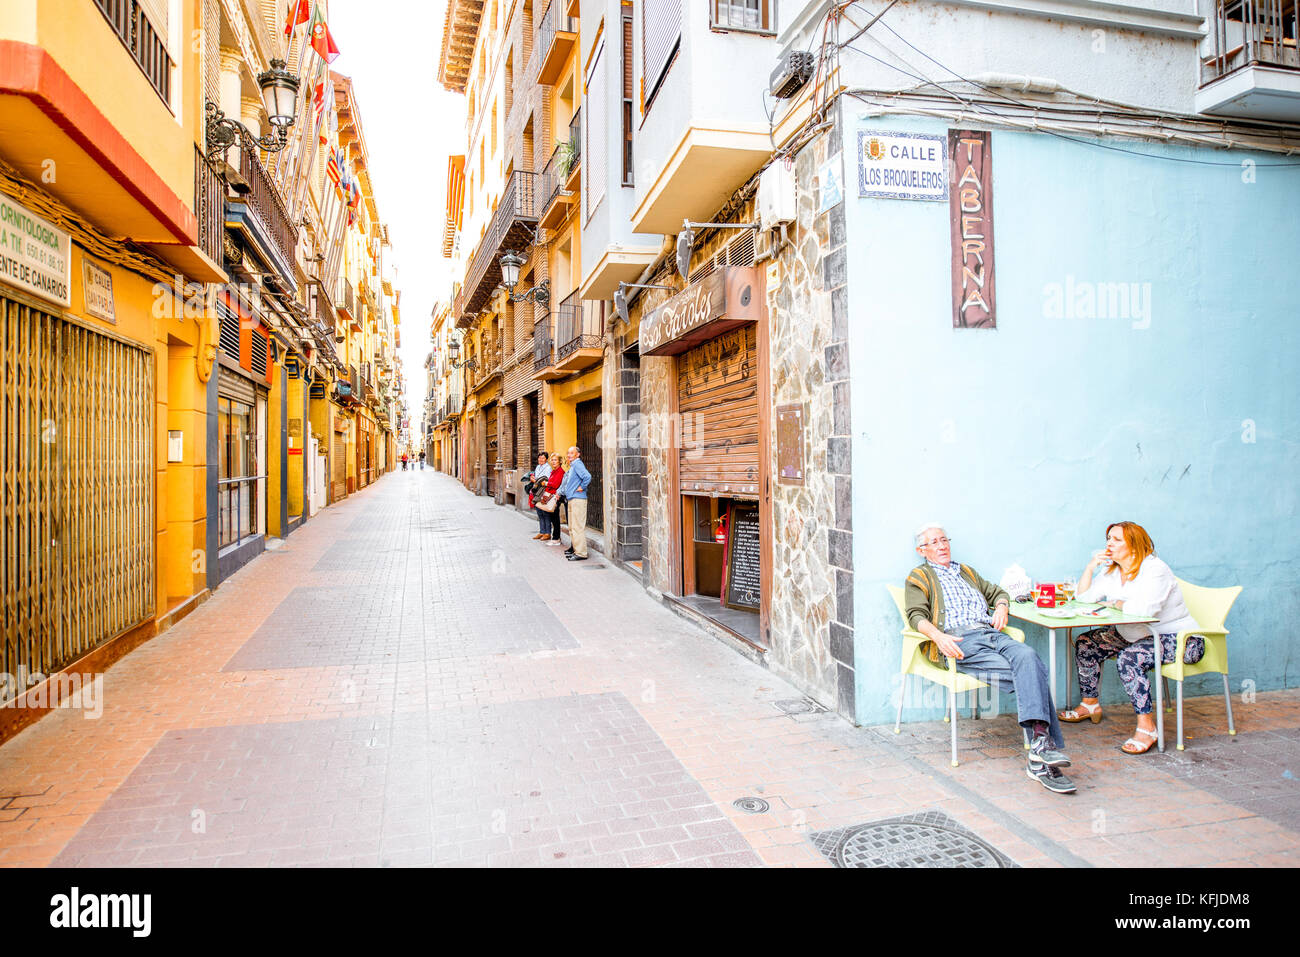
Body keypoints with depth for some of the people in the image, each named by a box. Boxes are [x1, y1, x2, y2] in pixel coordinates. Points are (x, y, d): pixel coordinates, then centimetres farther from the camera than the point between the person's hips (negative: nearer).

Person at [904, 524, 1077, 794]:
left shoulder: (966, 571, 35)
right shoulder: (919, 577, 16)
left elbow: (998, 592, 39)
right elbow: (916, 615, 1)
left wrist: (1001, 607, 13)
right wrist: (938, 636, -20)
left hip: (991, 633, 5)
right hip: (959, 642, -5)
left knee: (1028, 656, -30)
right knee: (1030, 672, -27)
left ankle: (1040, 738, -36)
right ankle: (1042, 742, -29)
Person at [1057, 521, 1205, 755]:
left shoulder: (1156, 569, -20)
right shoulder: (1112, 571, 5)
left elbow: (1145, 608, -35)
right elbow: (1083, 598, 3)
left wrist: (1115, 604, -15)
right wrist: (1090, 567, -8)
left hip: (1180, 640, -9)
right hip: (1136, 635, 9)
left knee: (1128, 658, -32)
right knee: (1086, 644, -1)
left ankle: (1146, 727, -22)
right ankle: (1090, 705, 13)